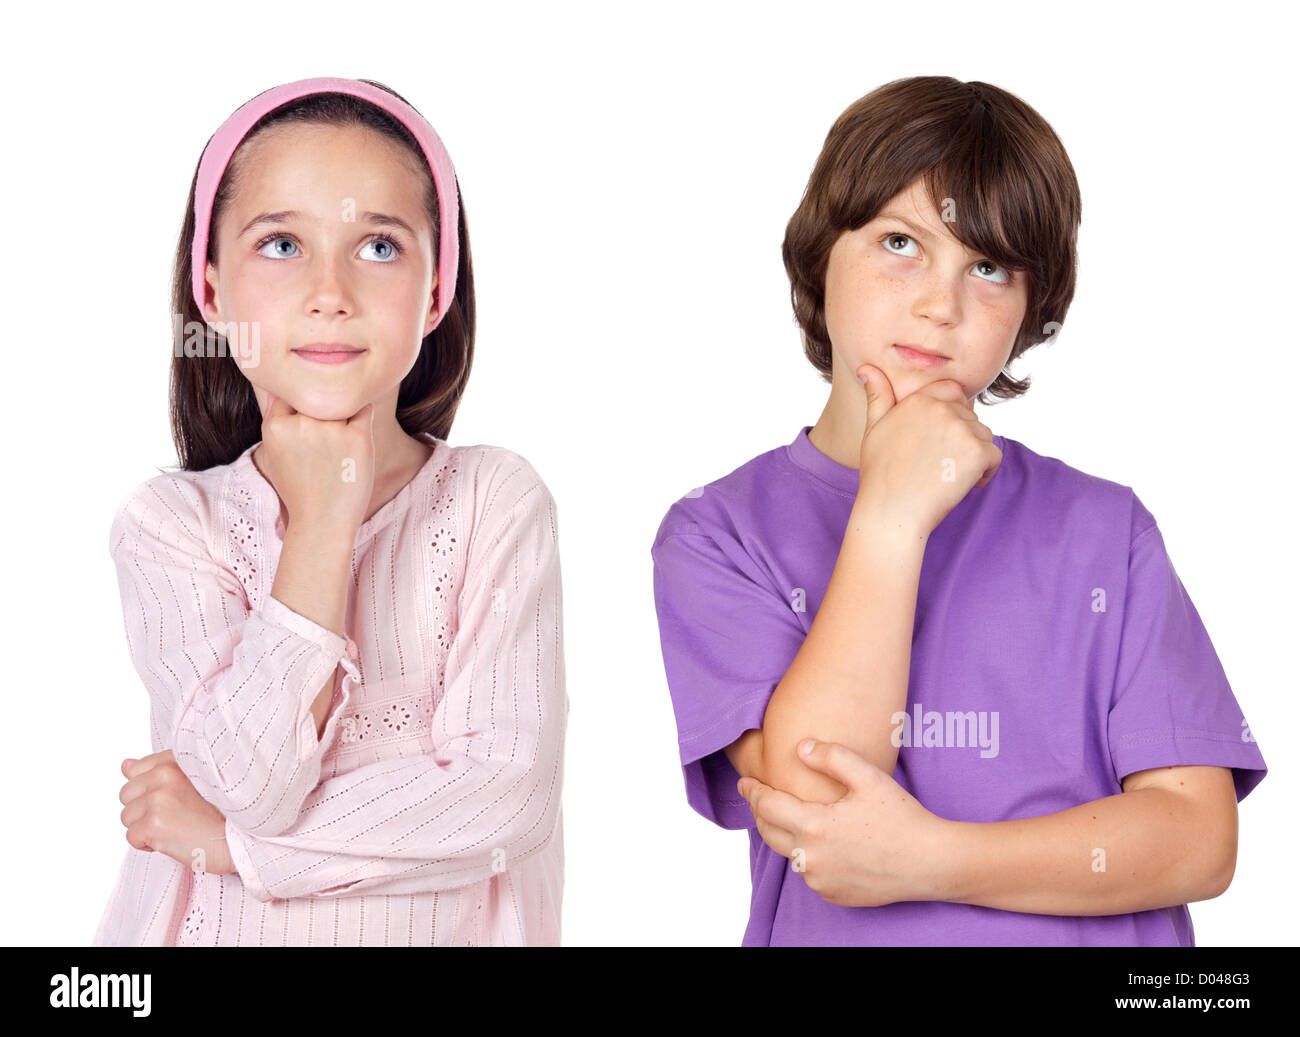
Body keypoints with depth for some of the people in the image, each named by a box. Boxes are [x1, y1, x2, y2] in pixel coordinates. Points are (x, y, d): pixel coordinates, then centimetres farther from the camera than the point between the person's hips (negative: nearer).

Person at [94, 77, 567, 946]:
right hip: (222, 927, 0)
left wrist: (226, 834, -12)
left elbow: (511, 796, -13)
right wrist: (322, 520, -15)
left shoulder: (498, 500, -4)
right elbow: (252, 782, -16)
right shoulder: (168, 523, -4)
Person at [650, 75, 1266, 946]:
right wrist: (891, 516, -12)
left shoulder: (1103, 529, 6)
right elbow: (812, 797, -10)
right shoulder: (718, 534, 3)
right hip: (827, 933, -1)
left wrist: (929, 858, -11)